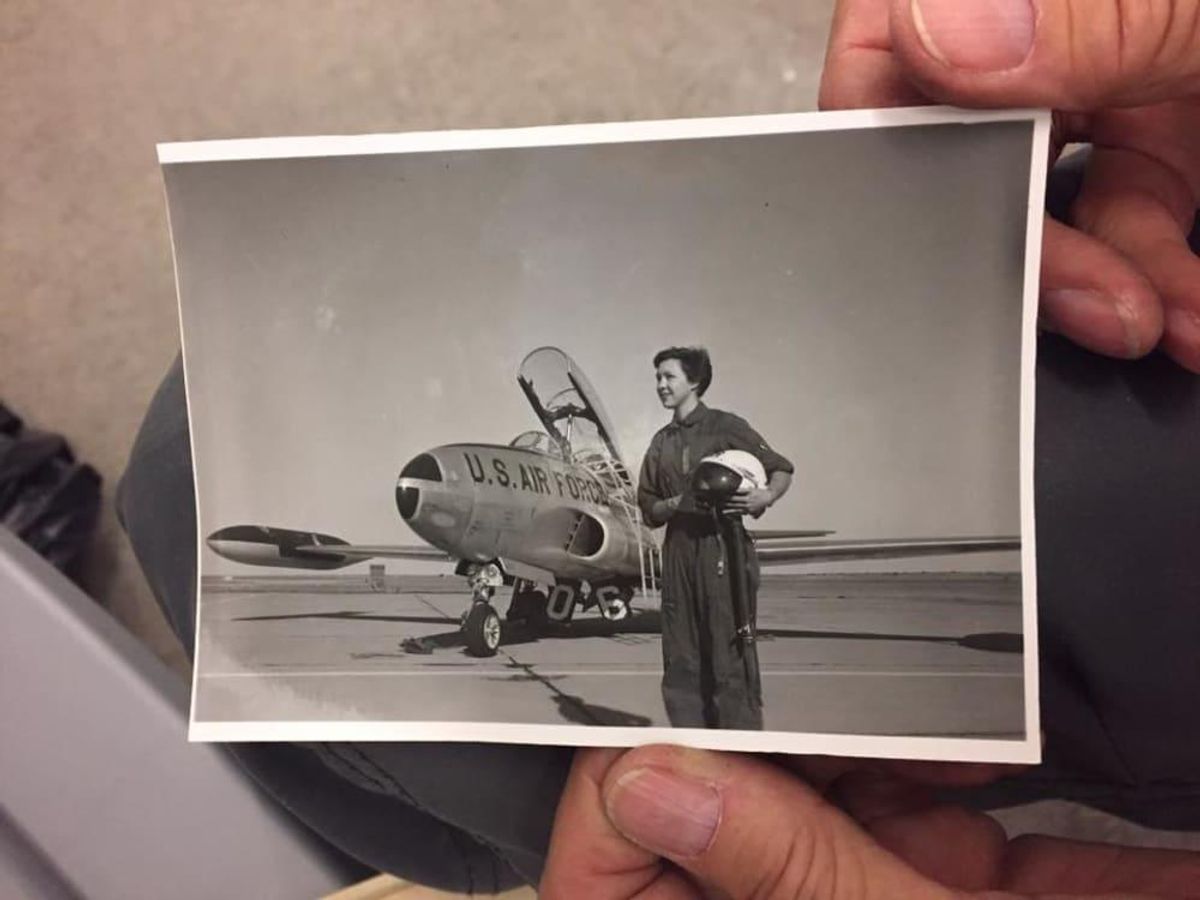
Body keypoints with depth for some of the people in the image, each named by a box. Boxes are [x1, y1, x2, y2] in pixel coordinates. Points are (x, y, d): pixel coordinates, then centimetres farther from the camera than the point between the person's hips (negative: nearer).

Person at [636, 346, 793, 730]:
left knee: (730, 657, -6)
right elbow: (649, 510, 15)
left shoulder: (724, 426, 0)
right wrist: (678, 503, -6)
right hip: (679, 554, 6)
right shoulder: (661, 442, 16)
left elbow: (781, 468, 2)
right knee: (681, 662, 9)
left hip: (723, 551, -6)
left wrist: (767, 496, -19)